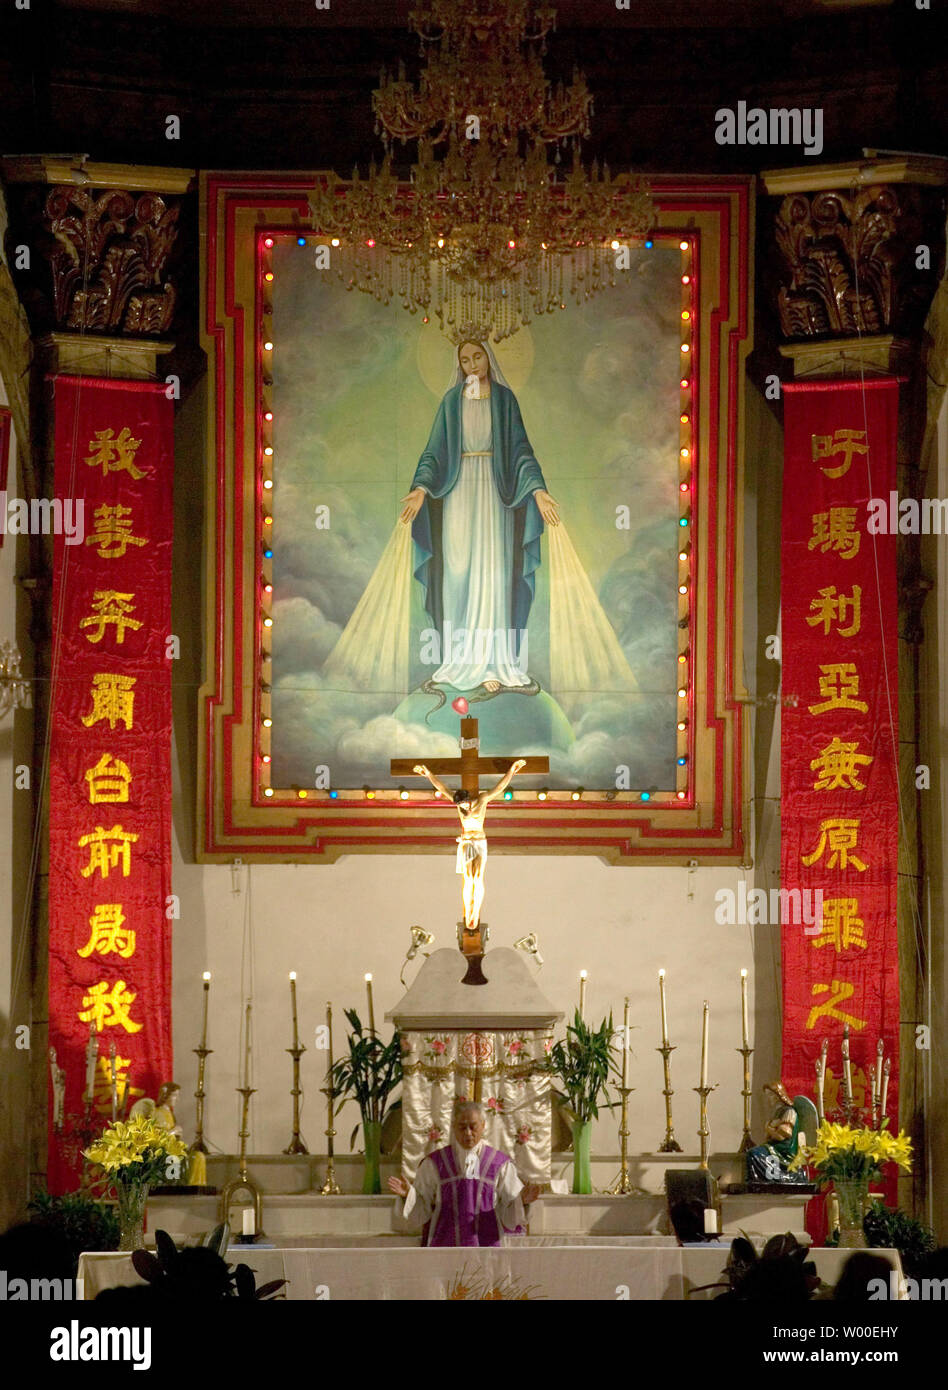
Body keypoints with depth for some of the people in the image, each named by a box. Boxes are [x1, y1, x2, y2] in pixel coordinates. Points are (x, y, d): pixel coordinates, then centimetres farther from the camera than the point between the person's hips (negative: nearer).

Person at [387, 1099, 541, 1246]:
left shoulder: (500, 1164, 7)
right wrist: (408, 1194, -12)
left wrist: (522, 1200, -16)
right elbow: (421, 1208, 6)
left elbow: (510, 1213, 4)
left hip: (487, 1243, 0)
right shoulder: (434, 1163, 8)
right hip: (444, 1244, 0)